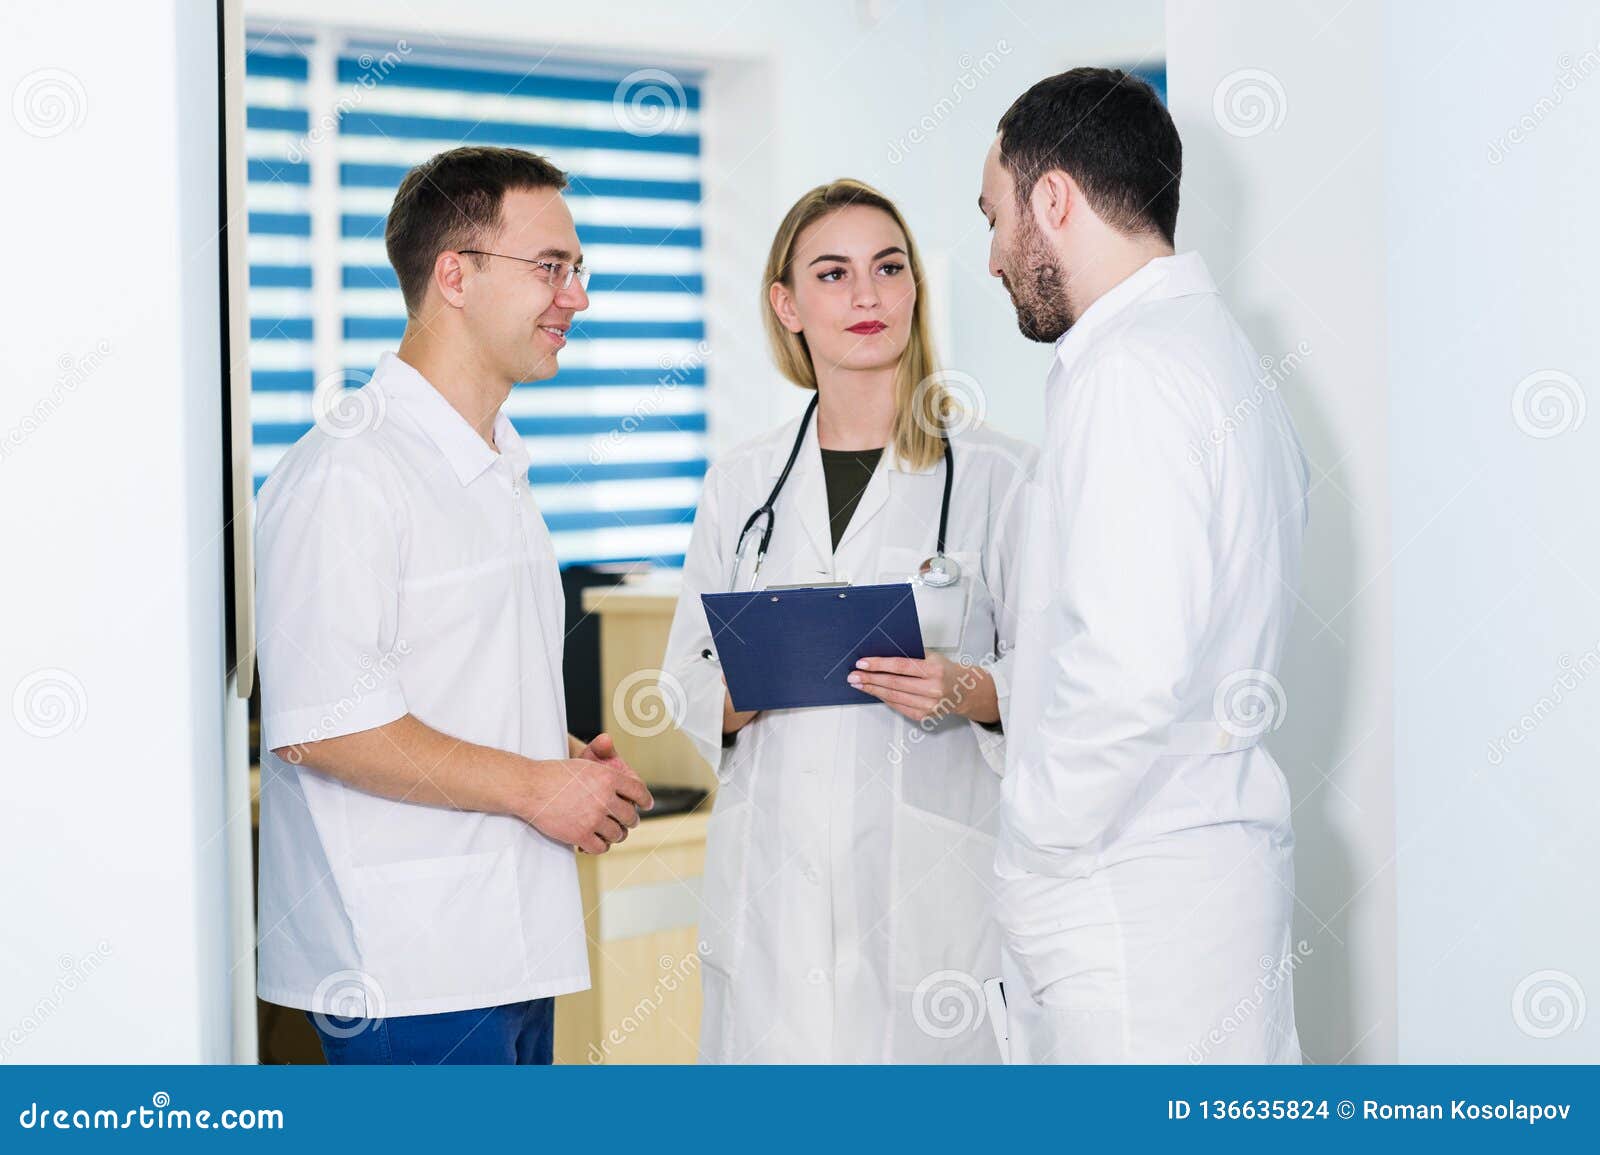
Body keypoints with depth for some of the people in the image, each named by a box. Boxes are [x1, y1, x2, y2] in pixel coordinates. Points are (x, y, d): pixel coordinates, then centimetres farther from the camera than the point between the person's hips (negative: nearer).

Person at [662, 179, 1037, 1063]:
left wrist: (969, 691, -17)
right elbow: (689, 683, 14)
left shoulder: (997, 475, 0)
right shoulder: (740, 484, 11)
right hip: (774, 880, 3)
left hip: (932, 885, -2)